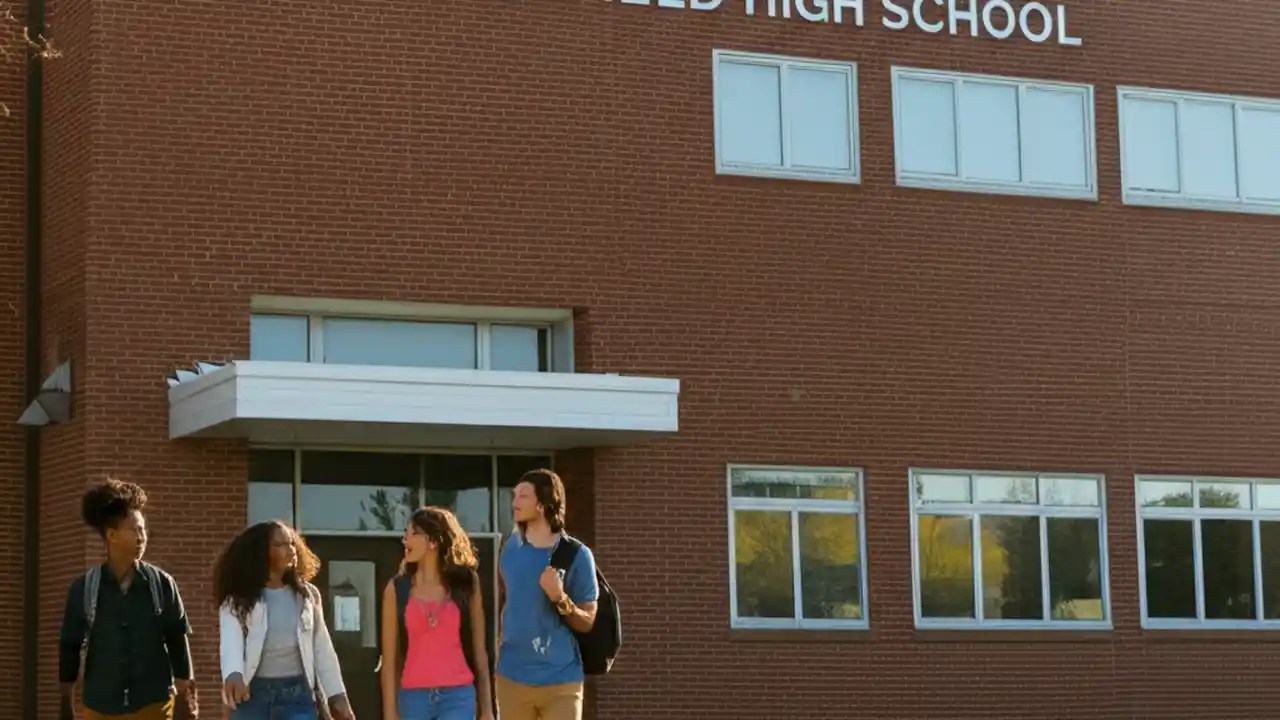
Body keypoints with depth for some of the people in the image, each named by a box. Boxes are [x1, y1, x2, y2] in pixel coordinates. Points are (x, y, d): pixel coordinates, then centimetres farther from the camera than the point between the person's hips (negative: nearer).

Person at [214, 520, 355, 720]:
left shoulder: (306, 595, 9)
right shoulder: (239, 599, -3)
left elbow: (322, 648, 12)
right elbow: (231, 640, -19)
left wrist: (337, 695, 6)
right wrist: (234, 674, -41)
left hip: (297, 694, 2)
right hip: (253, 695, -2)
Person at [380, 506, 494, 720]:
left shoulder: (465, 583, 5)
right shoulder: (397, 589, 5)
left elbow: (479, 651, 8)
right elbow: (389, 658, 4)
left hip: (458, 697, -1)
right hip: (414, 698, 1)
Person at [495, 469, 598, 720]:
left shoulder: (576, 555, -7)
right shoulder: (510, 548, 6)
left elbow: (587, 622, -4)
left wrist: (560, 598, -20)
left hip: (561, 680, -4)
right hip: (513, 678, 4)